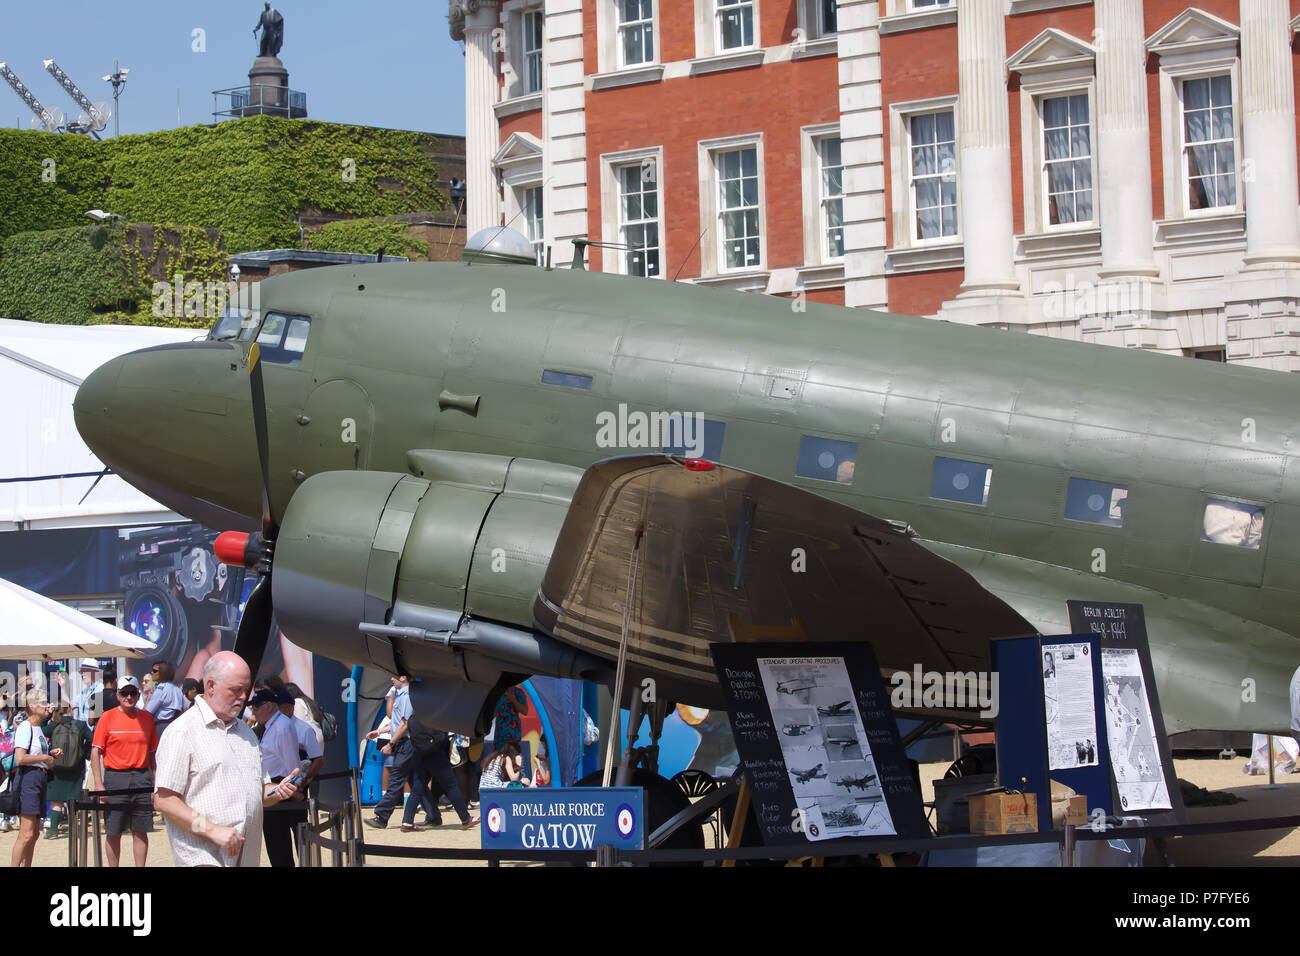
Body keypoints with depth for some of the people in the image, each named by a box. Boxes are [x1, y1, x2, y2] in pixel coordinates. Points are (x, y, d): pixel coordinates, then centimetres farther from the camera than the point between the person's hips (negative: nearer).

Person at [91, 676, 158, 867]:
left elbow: (152, 753, 13)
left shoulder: (146, 718, 9)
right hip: (115, 778, -2)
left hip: (142, 779, 2)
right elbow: (95, 752, -2)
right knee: (114, 832, 2)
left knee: (141, 832, 3)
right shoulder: (108, 718, 1)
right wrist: (99, 784, -10)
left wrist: (155, 784, 7)